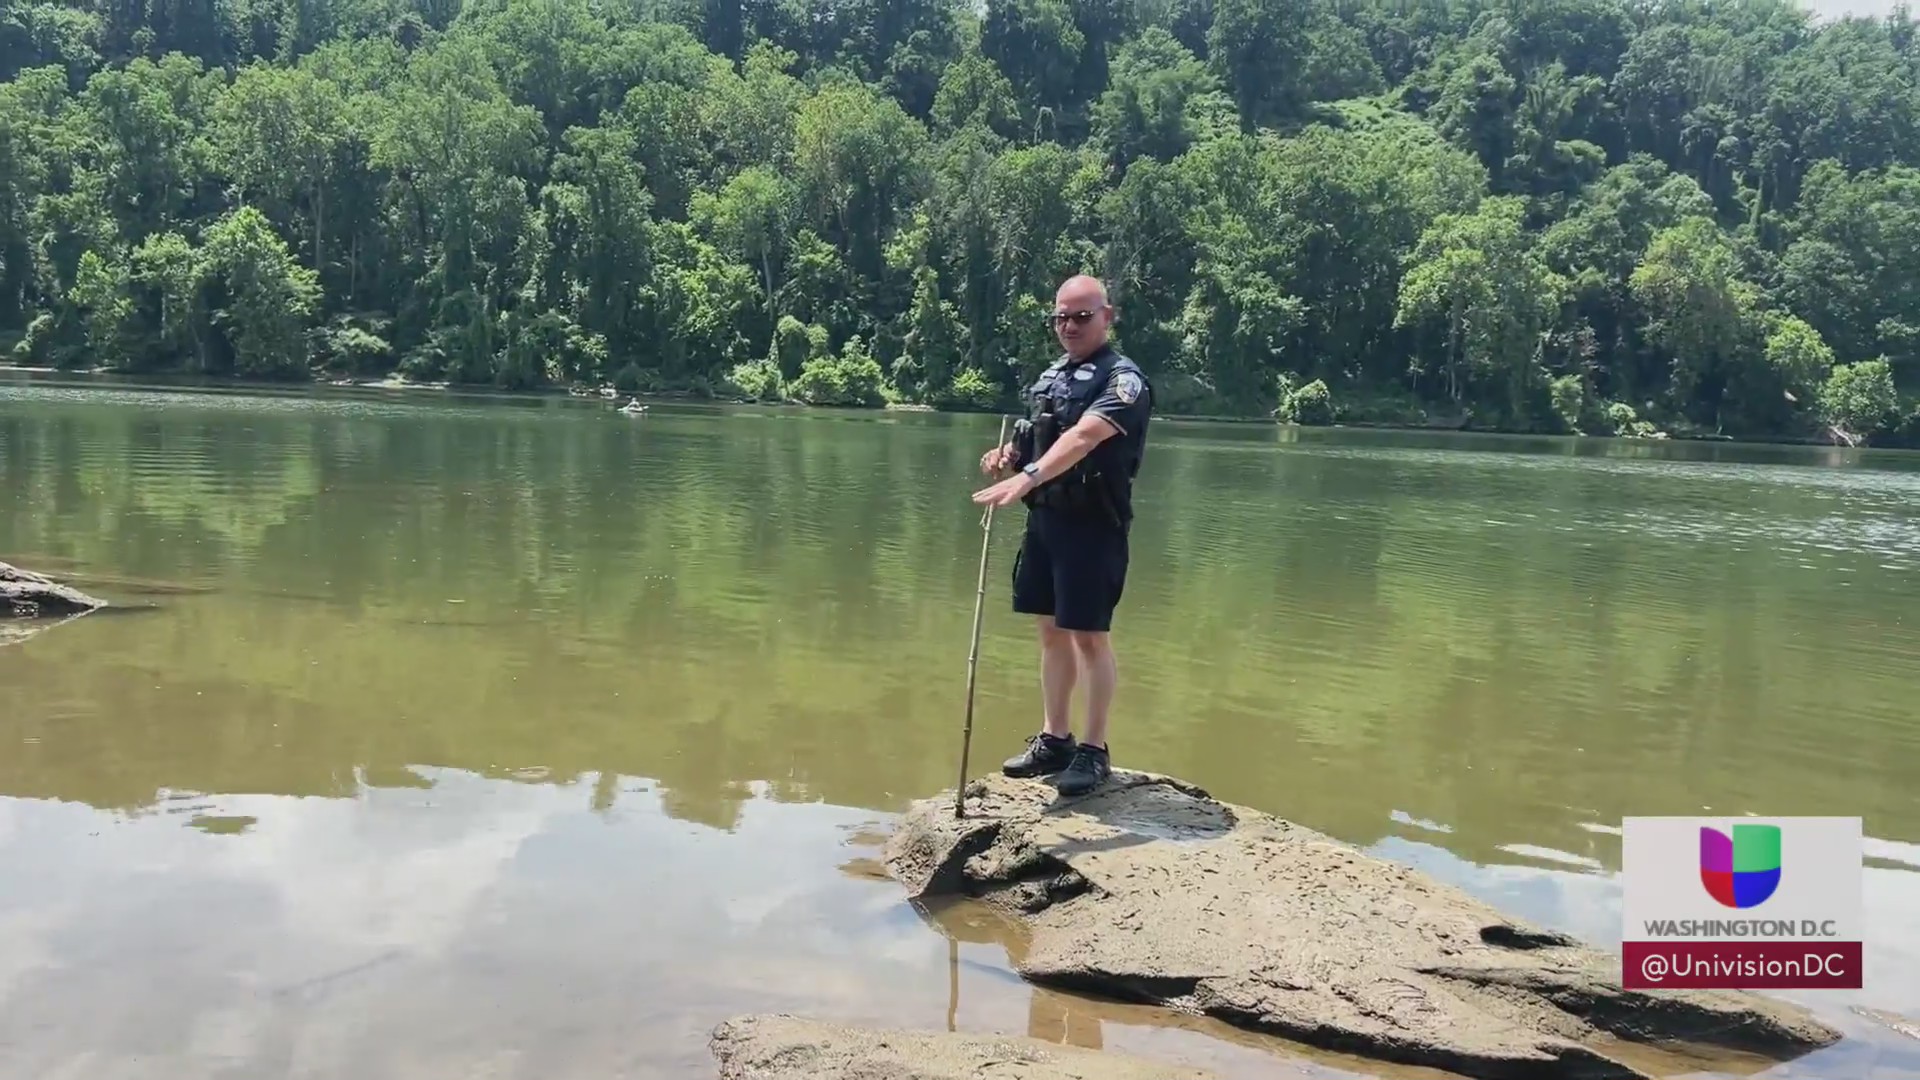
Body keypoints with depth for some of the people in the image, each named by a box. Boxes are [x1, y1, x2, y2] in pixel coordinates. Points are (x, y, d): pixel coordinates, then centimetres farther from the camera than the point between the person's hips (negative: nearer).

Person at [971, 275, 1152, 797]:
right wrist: (1007, 457, 0)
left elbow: (1081, 438, -28)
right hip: (1044, 519, 8)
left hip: (1092, 525, -7)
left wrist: (1026, 478, -41)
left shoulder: (1123, 379, -12)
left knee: (1089, 636, -2)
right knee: (1052, 631, 13)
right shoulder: (1051, 375, 14)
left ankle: (1094, 750, 8)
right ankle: (1054, 739, 24)